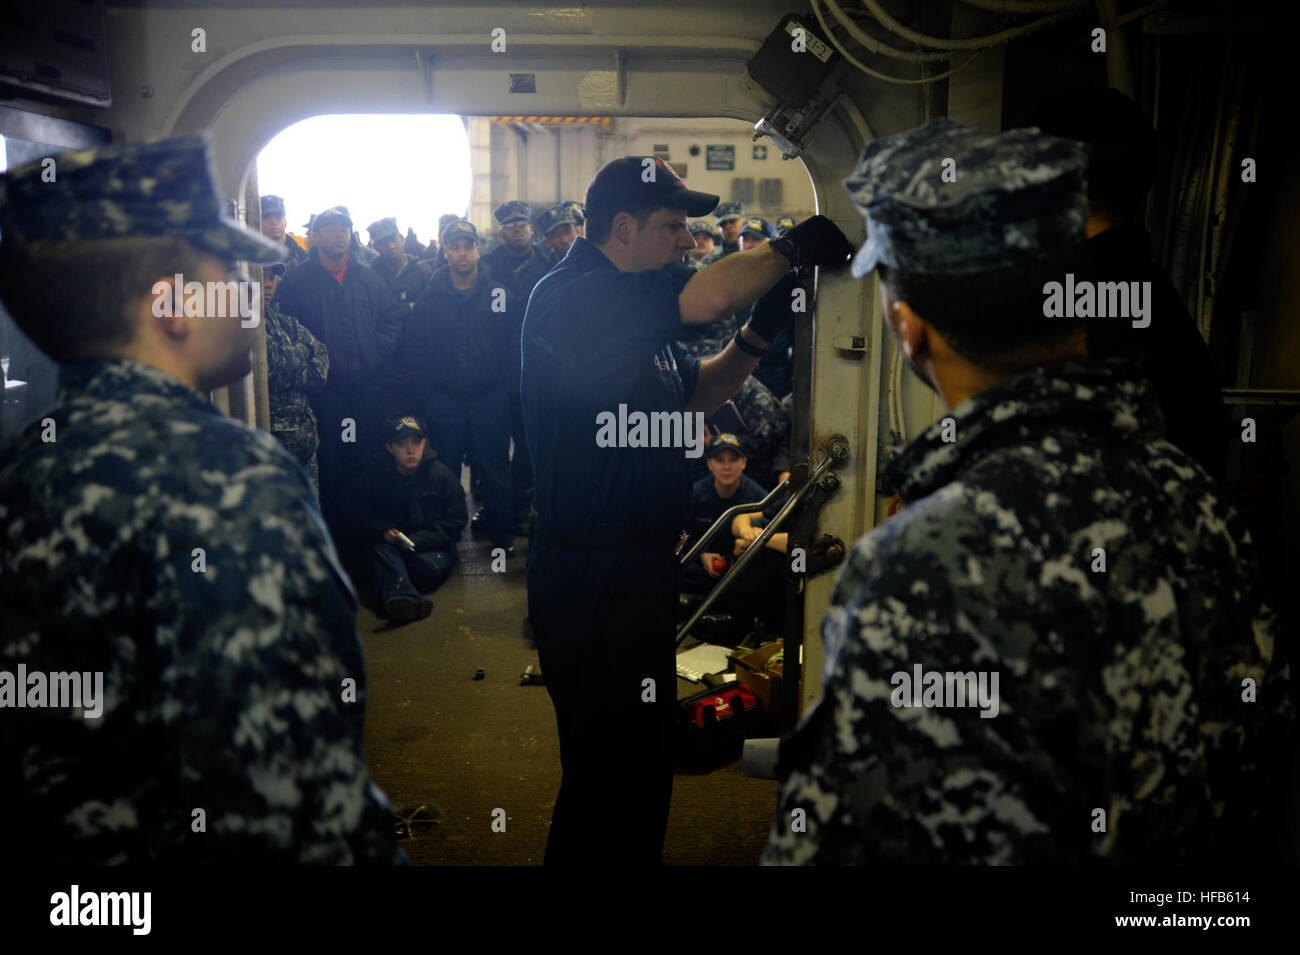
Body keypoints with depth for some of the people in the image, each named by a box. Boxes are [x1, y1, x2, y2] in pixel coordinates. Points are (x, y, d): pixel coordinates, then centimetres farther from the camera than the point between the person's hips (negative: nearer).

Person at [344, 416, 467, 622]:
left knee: (433, 567, -35)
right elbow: (357, 514, 3)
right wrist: (383, 531, -18)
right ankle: (404, 596, -61)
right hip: (388, 542, 0)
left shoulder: (440, 474, -5)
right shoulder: (375, 473, -2)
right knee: (382, 551, -36)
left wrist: (418, 541, -17)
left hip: (431, 546, 0)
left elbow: (456, 522, -4)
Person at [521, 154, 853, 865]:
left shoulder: (634, 311, 15)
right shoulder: (570, 296, -18)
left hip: (639, 565, 11)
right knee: (603, 770, 1)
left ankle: (636, 856, 40)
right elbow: (702, 299, -31)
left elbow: (695, 394, 20)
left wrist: (759, 334, 4)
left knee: (643, 757, 23)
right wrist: (791, 248, -16)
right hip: (590, 578, -10)